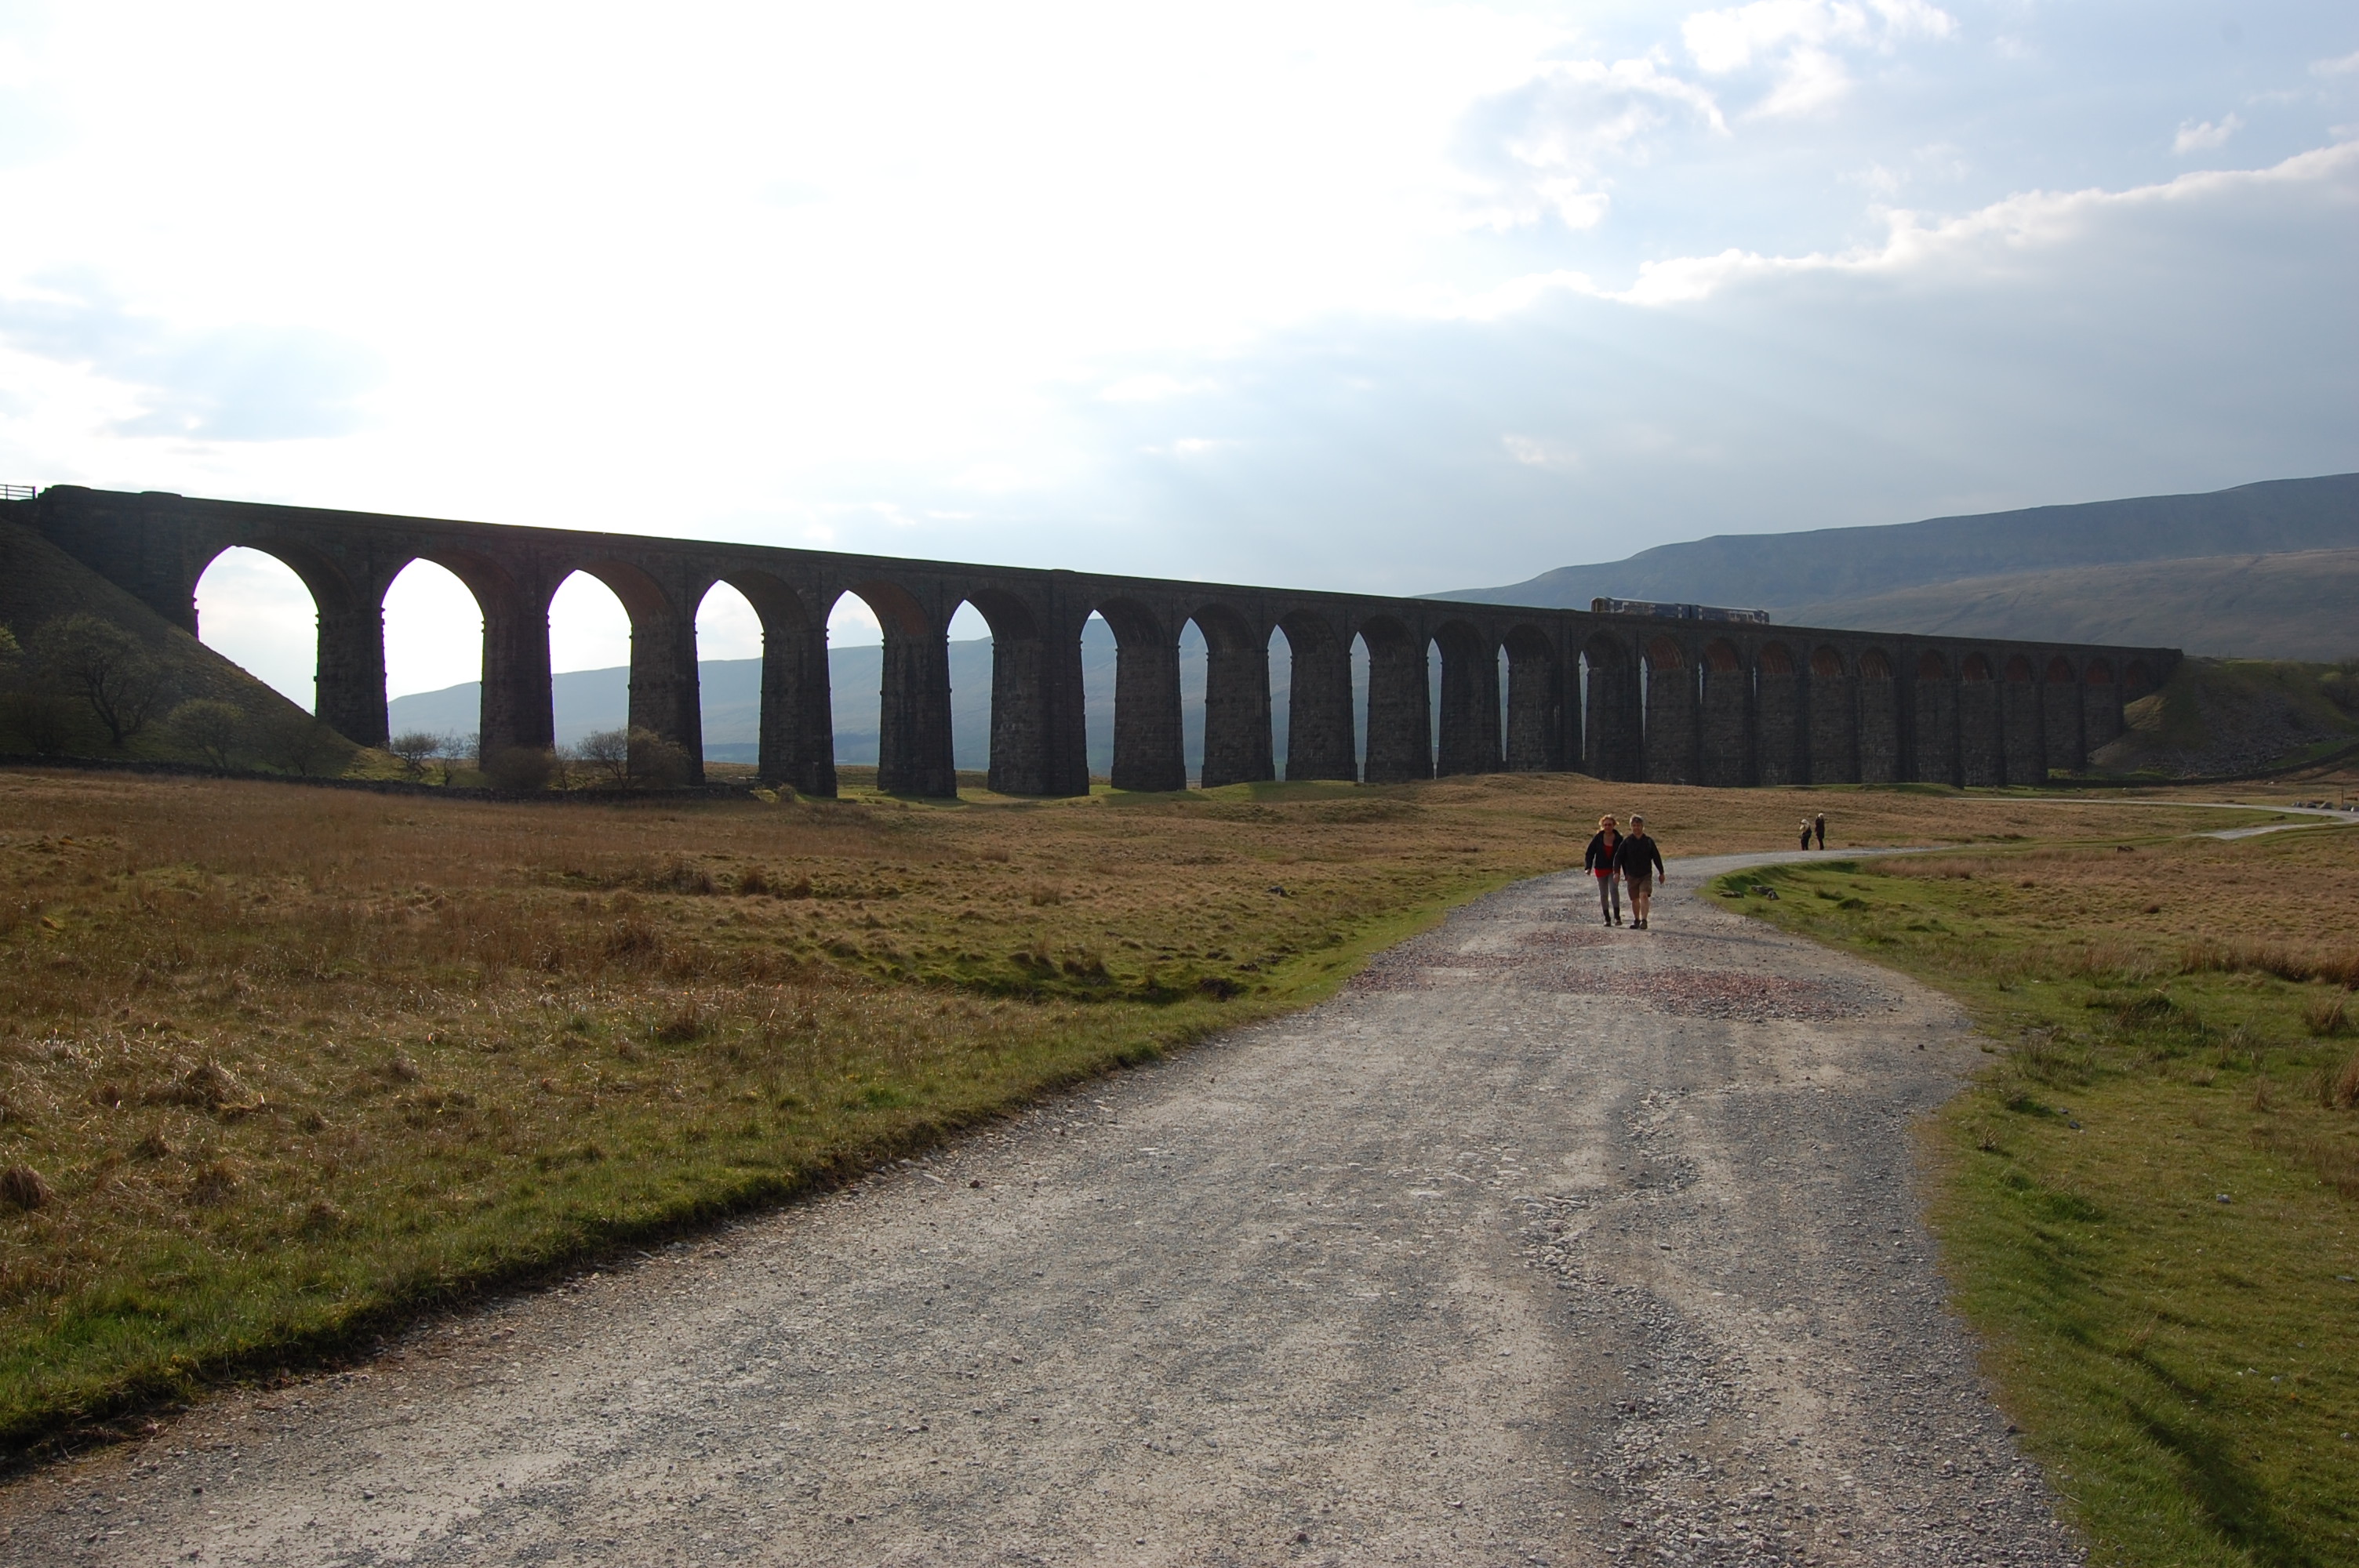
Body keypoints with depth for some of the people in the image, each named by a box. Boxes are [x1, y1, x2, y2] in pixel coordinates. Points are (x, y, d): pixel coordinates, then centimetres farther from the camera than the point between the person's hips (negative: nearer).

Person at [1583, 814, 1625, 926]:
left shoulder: (1619, 839, -4)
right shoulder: (1598, 838, -3)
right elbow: (1589, 853, 2)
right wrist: (1588, 867, -10)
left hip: (1614, 869, -2)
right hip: (1601, 869, 2)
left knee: (1614, 889, -21)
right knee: (1603, 894, 7)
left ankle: (1617, 916, -21)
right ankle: (1607, 918, 17)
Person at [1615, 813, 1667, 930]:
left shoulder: (1648, 841, 0)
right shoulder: (1627, 842, -1)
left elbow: (1657, 857, 8)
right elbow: (1618, 857, 2)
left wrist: (1661, 873, 11)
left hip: (1646, 874, -1)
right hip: (1632, 875, 1)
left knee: (1644, 895, -19)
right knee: (1634, 899, 9)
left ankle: (1644, 920, -21)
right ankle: (1636, 920, 26)